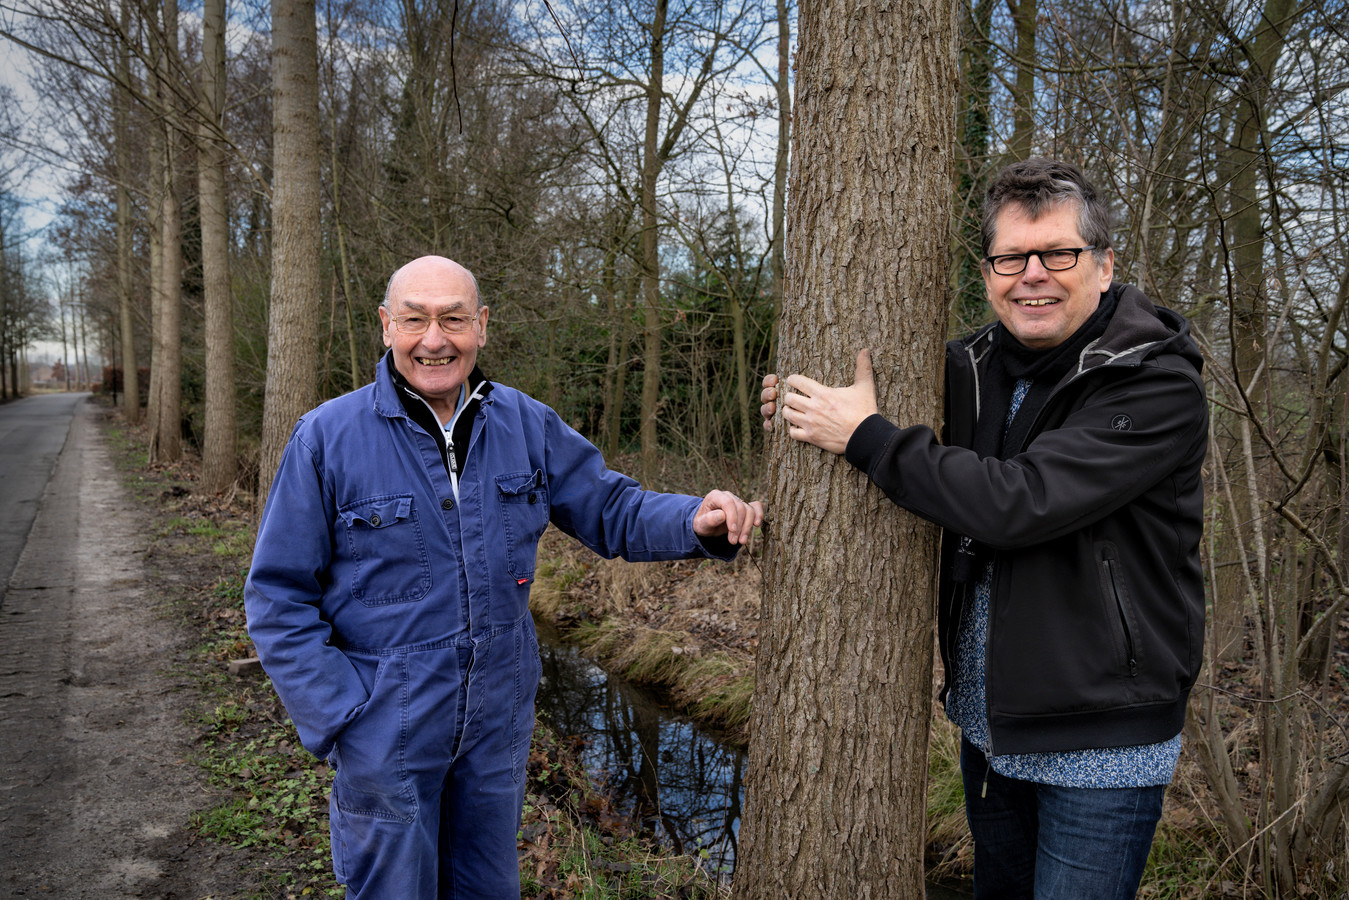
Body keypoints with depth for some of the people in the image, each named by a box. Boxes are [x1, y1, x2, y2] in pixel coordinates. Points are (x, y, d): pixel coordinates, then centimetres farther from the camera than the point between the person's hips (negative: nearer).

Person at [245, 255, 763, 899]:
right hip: (385, 735, -3)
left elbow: (612, 509, 3)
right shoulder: (327, 437, -13)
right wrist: (342, 721, -15)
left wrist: (698, 522, -17)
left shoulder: (527, 425, -2)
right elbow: (278, 598, -9)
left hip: (498, 726, 4)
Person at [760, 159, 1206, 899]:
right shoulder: (974, 366, 0)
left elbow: (1018, 502, -32)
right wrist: (804, 419, -3)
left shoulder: (1159, 387, -20)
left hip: (1100, 747, -6)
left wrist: (865, 436, -24)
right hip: (987, 722, 6)